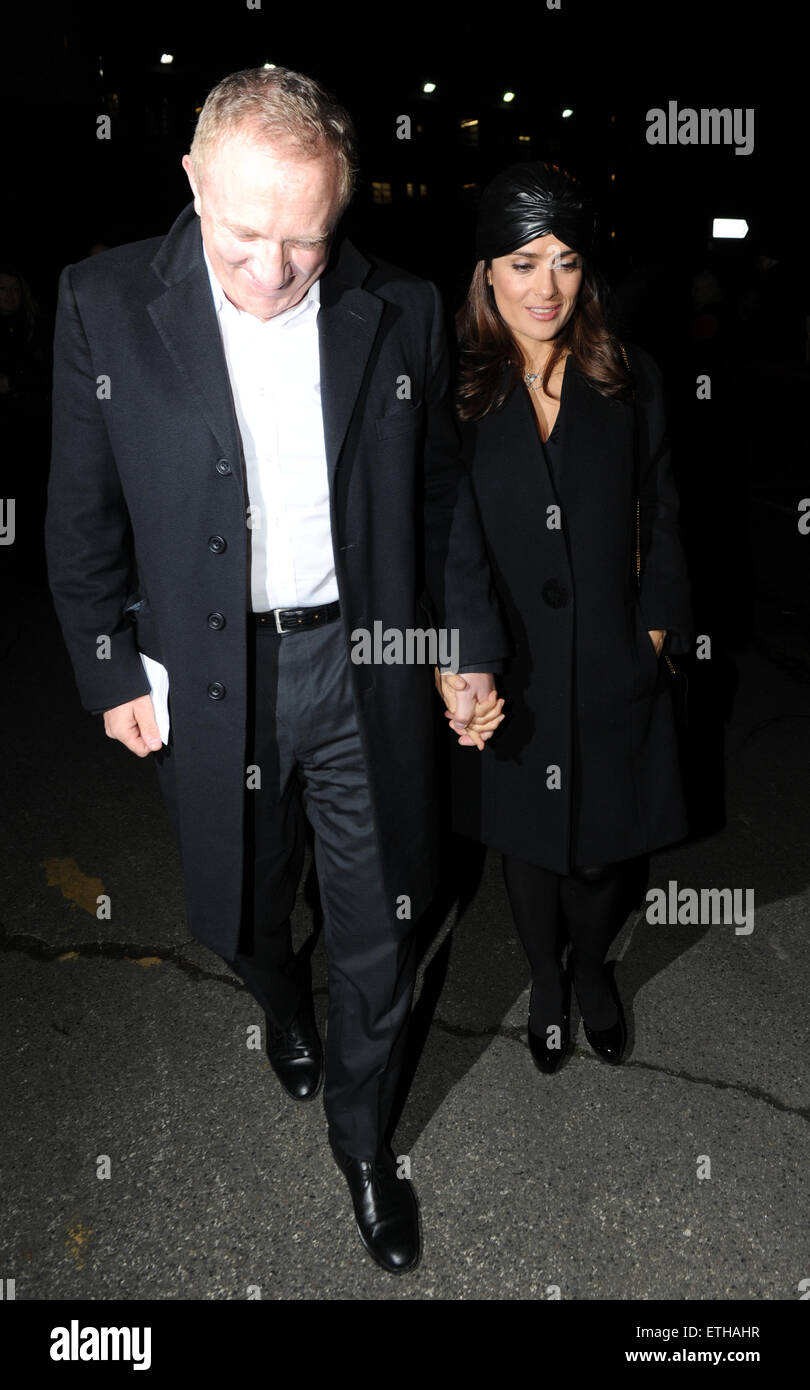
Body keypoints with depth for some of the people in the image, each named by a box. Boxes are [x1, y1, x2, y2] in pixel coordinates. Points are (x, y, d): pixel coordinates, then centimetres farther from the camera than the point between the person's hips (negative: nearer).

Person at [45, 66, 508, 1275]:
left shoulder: (401, 312, -4)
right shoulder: (105, 303, -7)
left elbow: (442, 498, 5)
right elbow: (84, 515, -1)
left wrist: (471, 652, 4)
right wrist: (111, 676, -1)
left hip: (368, 666, 1)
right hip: (210, 676, 0)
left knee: (377, 934, 12)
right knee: (246, 908, 21)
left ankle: (363, 1138, 39)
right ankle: (280, 1004, 59)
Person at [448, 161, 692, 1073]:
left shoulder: (631, 380, -1)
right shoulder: (455, 391, -5)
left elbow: (660, 525, 6)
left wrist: (654, 636, 0)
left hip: (614, 676, 1)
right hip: (509, 679, 0)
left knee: (608, 846, 13)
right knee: (527, 844, 17)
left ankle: (593, 968, 47)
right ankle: (546, 982, 46)